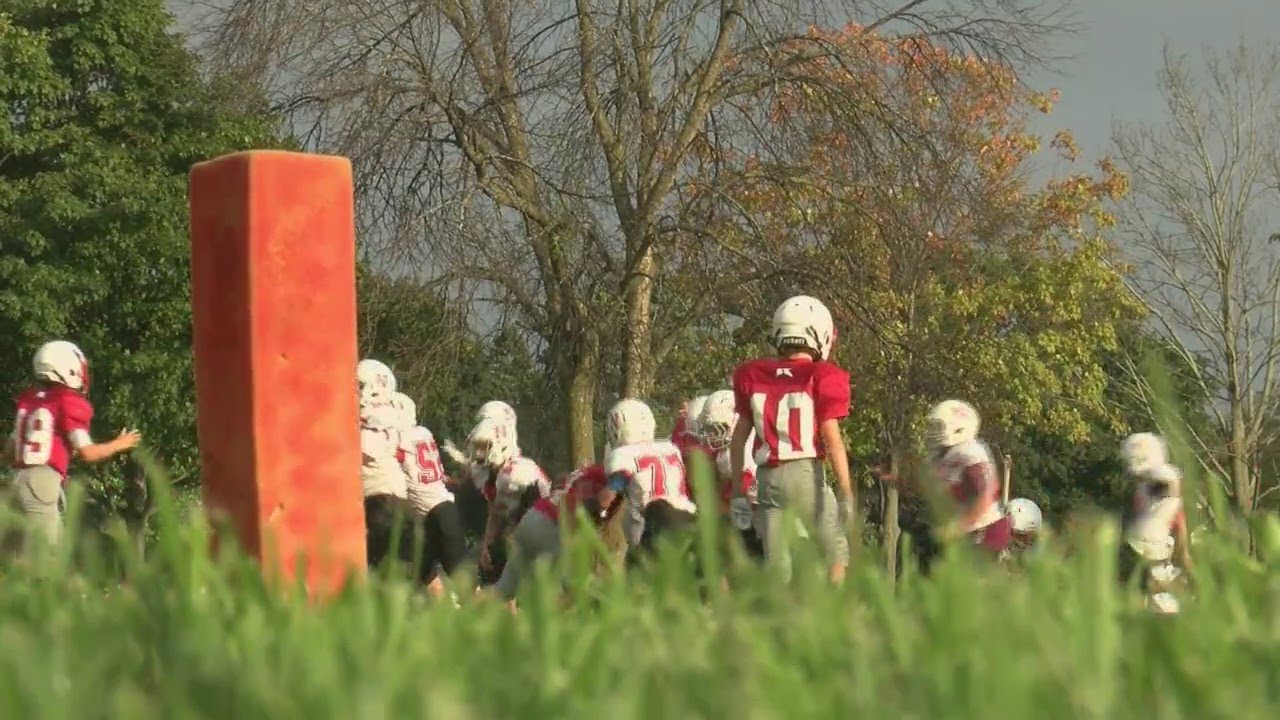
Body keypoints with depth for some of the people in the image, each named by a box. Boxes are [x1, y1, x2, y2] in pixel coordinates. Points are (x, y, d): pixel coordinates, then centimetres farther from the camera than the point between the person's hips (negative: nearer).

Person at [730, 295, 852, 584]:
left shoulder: (752, 376, 8)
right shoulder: (822, 378, -5)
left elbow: (740, 435, 12)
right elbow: (831, 438, -8)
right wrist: (846, 494, -7)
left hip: (767, 477, 4)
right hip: (806, 473, -4)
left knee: (777, 565, 7)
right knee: (837, 551, 12)